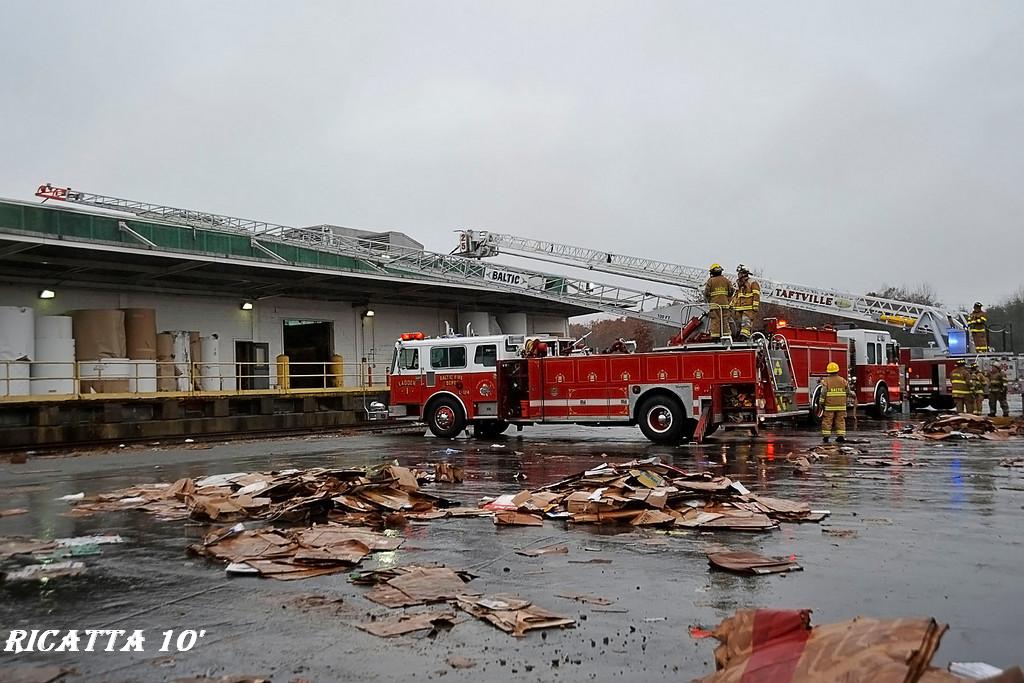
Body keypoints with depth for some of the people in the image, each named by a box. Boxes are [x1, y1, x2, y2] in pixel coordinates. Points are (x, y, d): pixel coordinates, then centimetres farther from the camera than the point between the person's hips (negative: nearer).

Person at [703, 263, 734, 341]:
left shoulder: (710, 281, -1)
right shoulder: (726, 280, 10)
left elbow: (706, 293, -3)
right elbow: (732, 291, 10)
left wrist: (707, 300, 14)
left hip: (714, 304, -3)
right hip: (725, 304, 3)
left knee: (715, 320, -4)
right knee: (725, 320, 6)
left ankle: (715, 336, -8)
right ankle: (726, 335, 6)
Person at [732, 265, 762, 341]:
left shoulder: (753, 283, 1)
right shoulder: (739, 285, 24)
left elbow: (756, 295, -7)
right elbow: (735, 297, 28)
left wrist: (755, 307, -15)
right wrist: (733, 307, 23)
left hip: (749, 309, -8)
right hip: (739, 309, 8)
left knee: (746, 323, -20)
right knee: (740, 324, 5)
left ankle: (744, 336, -32)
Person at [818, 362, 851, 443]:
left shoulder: (826, 381, -6)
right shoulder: (843, 380, 3)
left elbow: (823, 393, -10)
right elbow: (848, 392, 8)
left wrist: (821, 402, -2)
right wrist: (844, 399, 27)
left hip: (829, 405, -2)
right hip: (841, 405, 3)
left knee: (827, 420, 2)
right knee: (840, 421, 9)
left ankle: (826, 436, 2)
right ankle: (841, 436, 7)